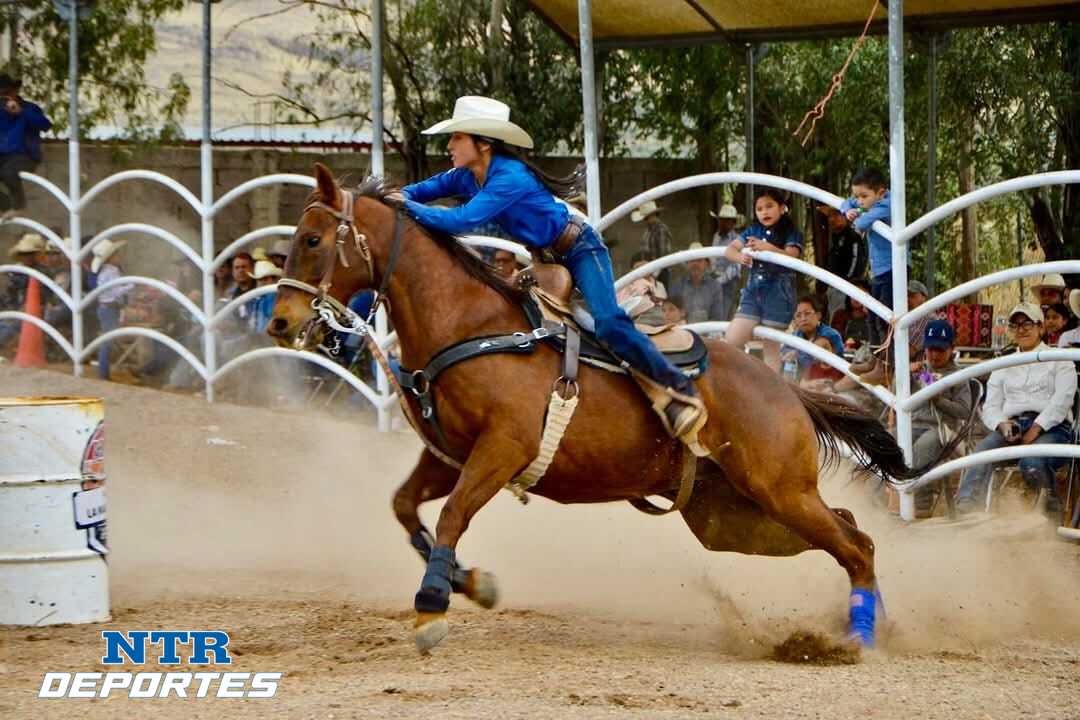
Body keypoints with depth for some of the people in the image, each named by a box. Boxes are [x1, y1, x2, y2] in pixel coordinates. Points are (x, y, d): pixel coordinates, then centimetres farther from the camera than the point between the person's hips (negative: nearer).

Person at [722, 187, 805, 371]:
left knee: (771, 347, 0)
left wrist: (767, 247, -36)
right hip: (753, 291, 5)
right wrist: (740, 257, -19)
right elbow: (729, 250, 5)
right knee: (732, 341, -3)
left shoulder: (791, 234, -2)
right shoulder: (753, 231, 11)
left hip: (778, 294, -5)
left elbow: (791, 257, -20)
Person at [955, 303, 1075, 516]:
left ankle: (1050, 512, -19)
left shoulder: (1059, 360, 15)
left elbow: (1062, 400, 0)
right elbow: (991, 406, 18)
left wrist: (1036, 429, -13)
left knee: (1031, 461, -38)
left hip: (1050, 427, -3)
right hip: (1012, 425, 3)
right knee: (982, 452, -31)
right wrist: (1002, 425, -7)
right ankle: (963, 510, -44)